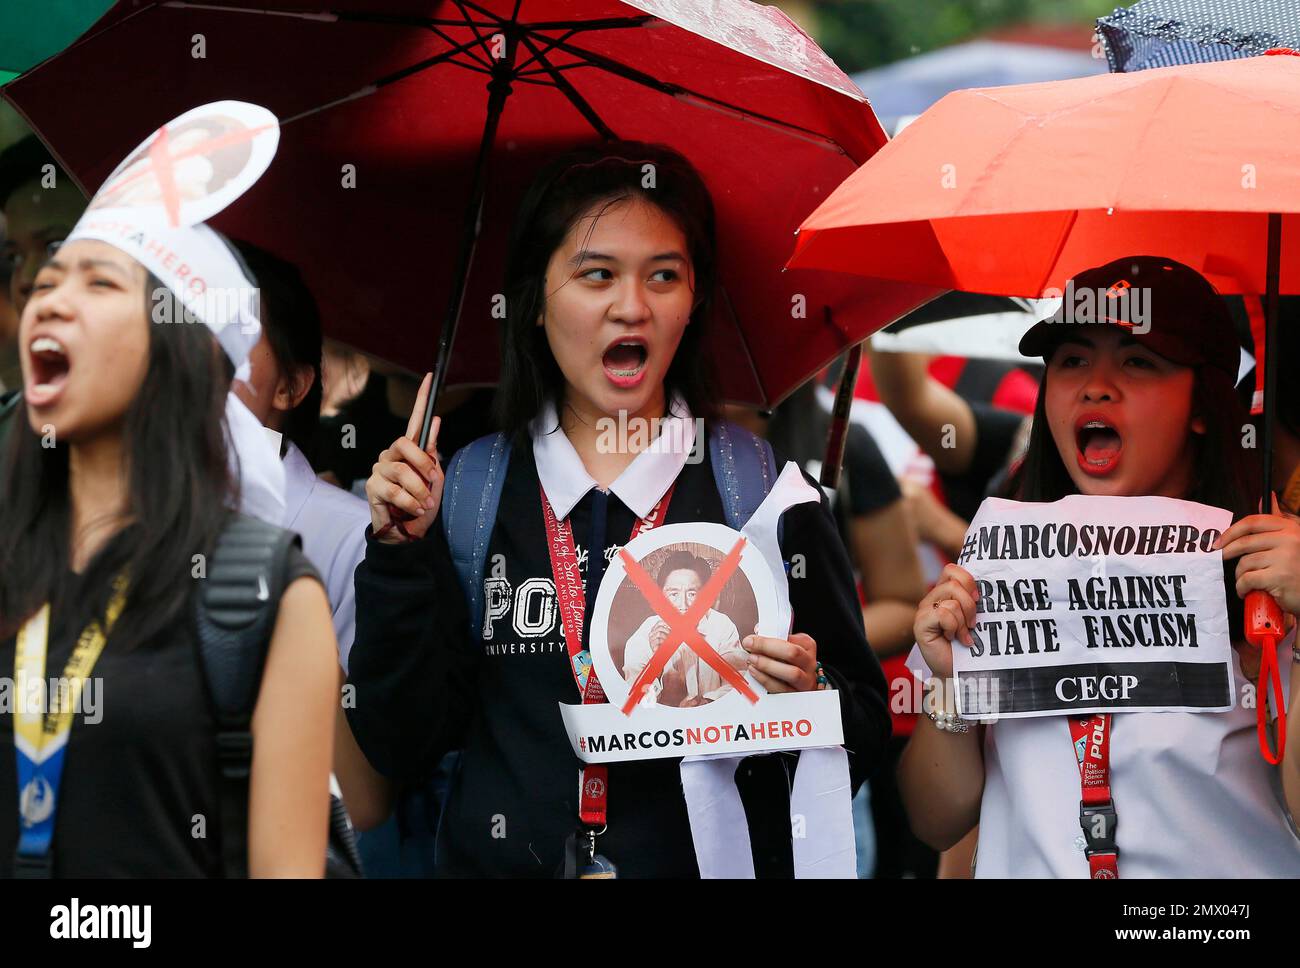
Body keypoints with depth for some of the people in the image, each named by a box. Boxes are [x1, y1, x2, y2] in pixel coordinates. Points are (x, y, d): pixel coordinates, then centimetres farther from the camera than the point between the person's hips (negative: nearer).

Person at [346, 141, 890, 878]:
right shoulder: (465, 491, 5)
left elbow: (865, 742, 5)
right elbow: (403, 748, 2)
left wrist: (809, 697, -13)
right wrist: (402, 553, -5)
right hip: (504, 861, -1)